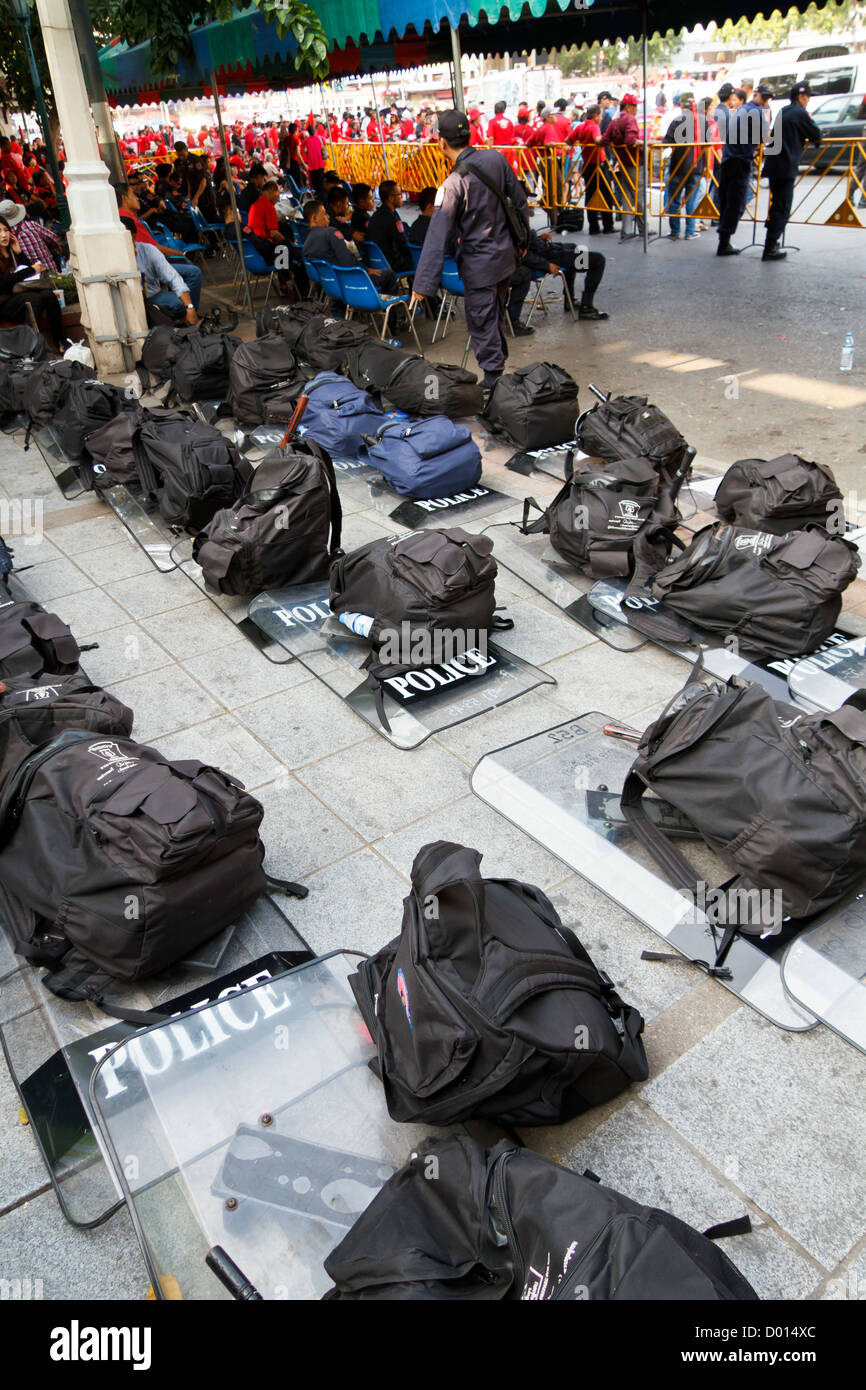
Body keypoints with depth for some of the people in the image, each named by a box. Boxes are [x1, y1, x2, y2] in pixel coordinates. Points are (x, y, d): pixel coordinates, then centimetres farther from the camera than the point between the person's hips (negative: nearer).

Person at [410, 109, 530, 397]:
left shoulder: (453, 184, -21)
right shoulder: (495, 159, -4)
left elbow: (438, 238, -23)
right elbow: (519, 203, 7)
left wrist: (423, 285, -22)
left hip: (480, 265, -7)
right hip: (506, 255, 7)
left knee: (482, 325, 4)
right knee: (496, 317, 22)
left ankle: (494, 383, 9)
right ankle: (500, 365, 36)